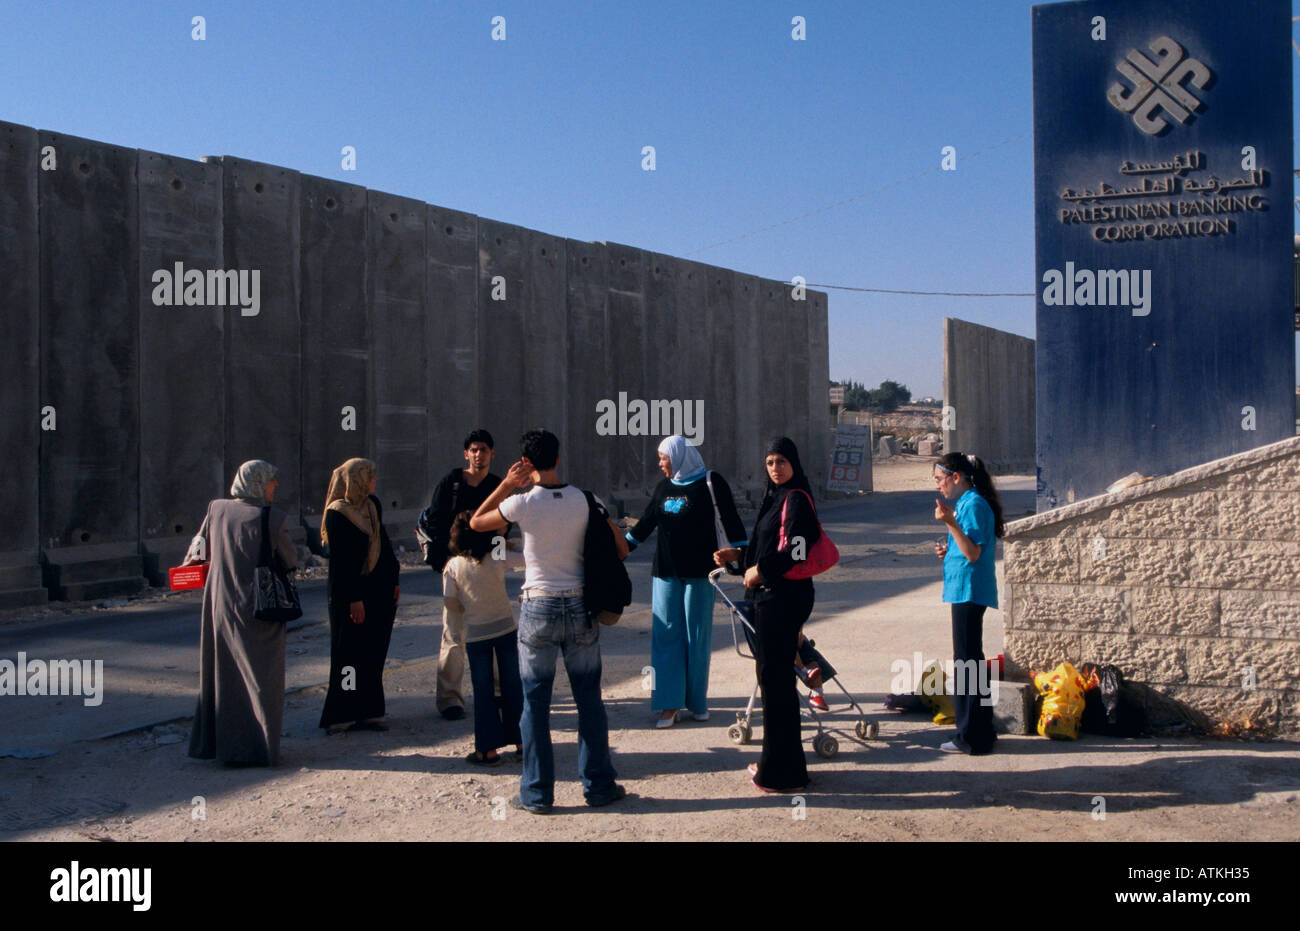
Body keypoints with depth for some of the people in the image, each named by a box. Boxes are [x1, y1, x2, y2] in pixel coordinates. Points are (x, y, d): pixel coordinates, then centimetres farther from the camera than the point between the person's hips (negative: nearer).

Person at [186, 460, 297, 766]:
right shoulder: (273, 519, -14)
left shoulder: (217, 509, -1)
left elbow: (201, 543, 14)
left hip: (220, 604, 5)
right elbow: (290, 560, -2)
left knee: (221, 673, 16)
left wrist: (192, 560, 36)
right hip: (259, 609, -4)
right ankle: (258, 747, 8)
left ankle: (212, 741, 23)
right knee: (260, 676, 6)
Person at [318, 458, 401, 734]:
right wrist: (353, 598, -16)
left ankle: (367, 712, 14)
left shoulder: (373, 504, 10)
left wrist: (394, 581, 13)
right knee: (350, 654, -2)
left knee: (374, 654, 8)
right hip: (351, 594, -7)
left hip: (379, 591, 7)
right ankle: (341, 715, 7)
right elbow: (340, 560, -14)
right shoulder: (337, 513, -11)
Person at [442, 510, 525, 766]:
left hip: (476, 633, 0)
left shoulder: (453, 566, -7)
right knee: (512, 685, 10)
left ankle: (488, 749, 7)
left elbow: (450, 603, -7)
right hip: (506, 627, 1)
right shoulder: (497, 557, -8)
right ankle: (521, 742, 15)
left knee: (482, 690, 6)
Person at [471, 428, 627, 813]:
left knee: (535, 701, 7)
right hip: (580, 608, 2)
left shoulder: (523, 504, -10)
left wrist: (506, 485, 4)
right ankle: (598, 786, 19)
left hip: (539, 610, -2)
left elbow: (476, 523, 6)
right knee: (589, 697, 11)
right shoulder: (585, 500, -3)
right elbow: (621, 547, 3)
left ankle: (537, 793, 12)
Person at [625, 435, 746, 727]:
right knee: (666, 635, -1)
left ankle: (697, 702, 12)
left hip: (699, 572, -4)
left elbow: (731, 521, -3)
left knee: (697, 636, 1)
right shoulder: (664, 487, 12)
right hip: (666, 572, 4)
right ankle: (669, 704, 2)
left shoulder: (711, 483, -2)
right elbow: (646, 523, 17)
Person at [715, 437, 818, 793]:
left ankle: (782, 773, 2)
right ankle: (775, 762, 27)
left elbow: (796, 551, -22)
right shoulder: (776, 496, 16)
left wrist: (760, 570, -11)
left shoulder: (796, 499, -13)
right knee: (772, 676, 16)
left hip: (783, 598, -10)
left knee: (776, 680, -5)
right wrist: (738, 554, 13)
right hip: (769, 596, 10)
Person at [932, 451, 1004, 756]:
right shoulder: (968, 503, 17)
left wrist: (951, 523, -29)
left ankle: (971, 737, 0)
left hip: (969, 591, -11)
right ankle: (980, 731, 23)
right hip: (966, 591, 11)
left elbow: (973, 553, -22)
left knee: (966, 662, -5)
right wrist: (949, 550, 11)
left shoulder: (973, 504, -15)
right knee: (970, 661, 15)